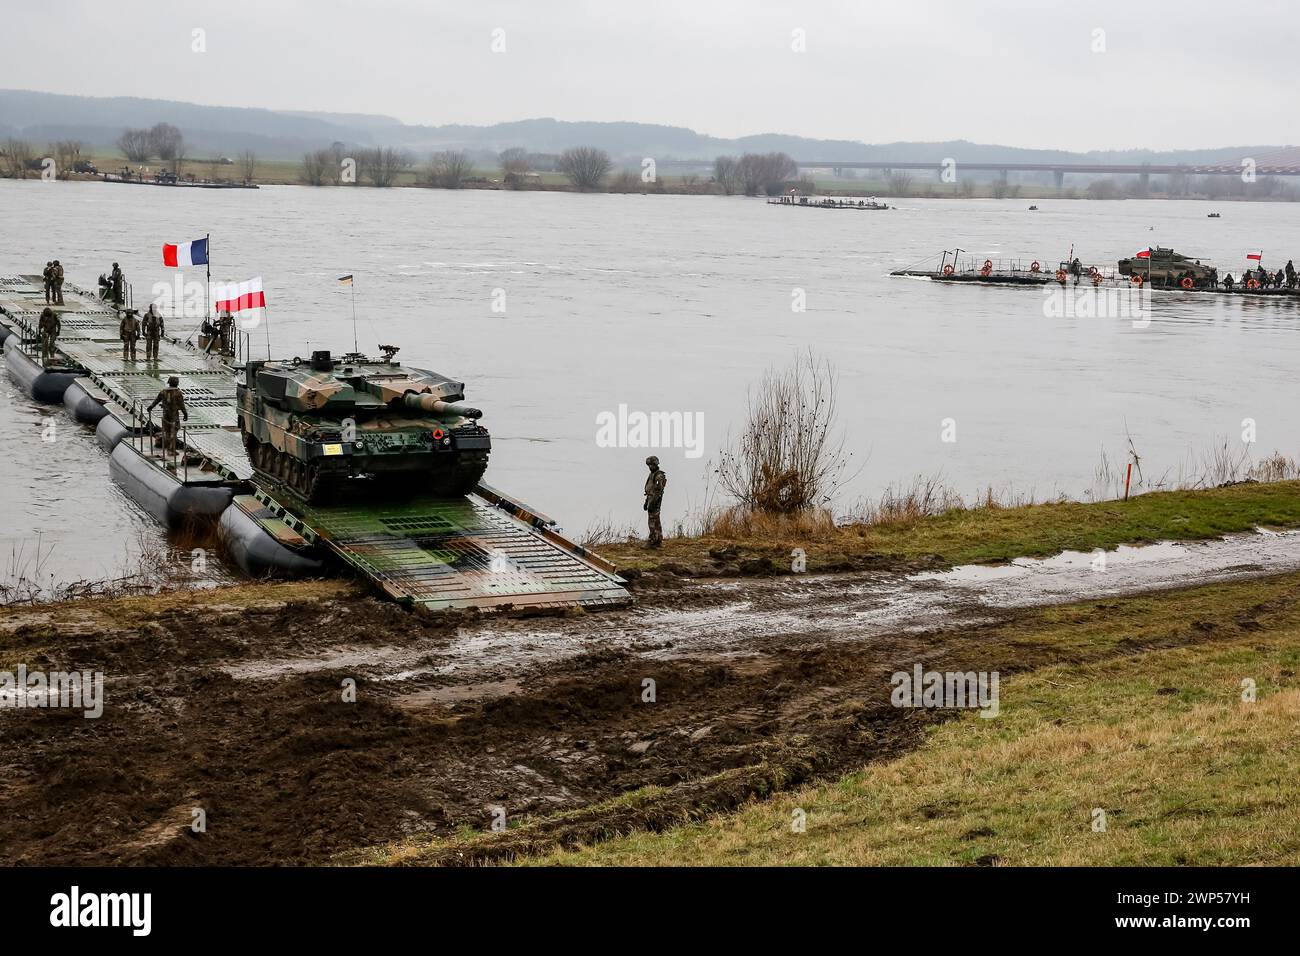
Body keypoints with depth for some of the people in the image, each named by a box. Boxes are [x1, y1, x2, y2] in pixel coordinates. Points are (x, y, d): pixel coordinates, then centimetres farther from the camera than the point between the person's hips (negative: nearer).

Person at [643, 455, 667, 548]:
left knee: (653, 521, -10)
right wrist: (646, 502, 21)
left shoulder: (659, 476, -17)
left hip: (655, 501, -10)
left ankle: (652, 542, -9)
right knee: (656, 521, 10)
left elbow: (658, 491, -21)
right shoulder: (652, 475, 15)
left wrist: (652, 504, -24)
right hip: (651, 500, 10)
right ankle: (658, 541, 13)